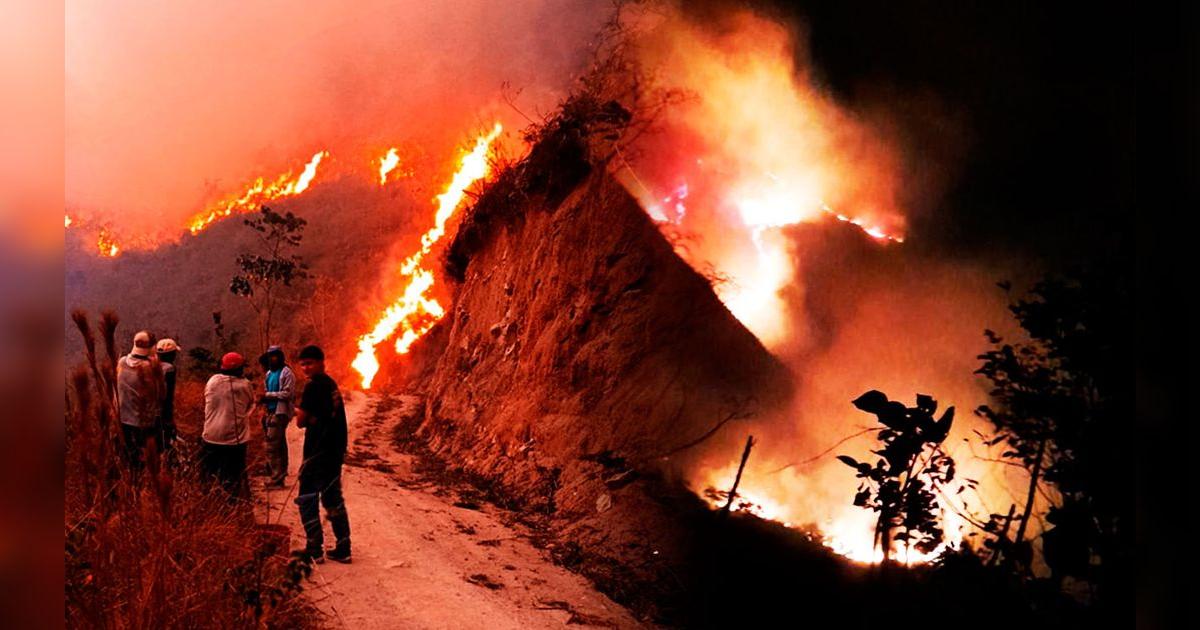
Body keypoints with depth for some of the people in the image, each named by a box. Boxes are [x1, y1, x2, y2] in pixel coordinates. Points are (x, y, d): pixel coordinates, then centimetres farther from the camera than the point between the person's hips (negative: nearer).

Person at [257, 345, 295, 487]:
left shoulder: (286, 373, -9)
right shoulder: (269, 373, 17)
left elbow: (287, 393, -16)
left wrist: (267, 394, -15)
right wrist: (264, 400, 5)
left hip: (280, 413, -9)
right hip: (271, 412, 9)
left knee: (272, 445, -13)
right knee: (279, 445, 17)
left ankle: (277, 476, -11)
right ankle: (280, 472, 25)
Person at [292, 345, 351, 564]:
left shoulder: (314, 386, -14)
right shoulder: (331, 384, 13)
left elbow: (301, 421, -12)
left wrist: (299, 413, 8)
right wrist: (305, 414, 1)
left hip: (318, 452, -9)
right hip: (335, 451, 9)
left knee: (307, 499, 1)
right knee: (333, 499, 14)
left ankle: (314, 549, 4)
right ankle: (343, 548, 16)